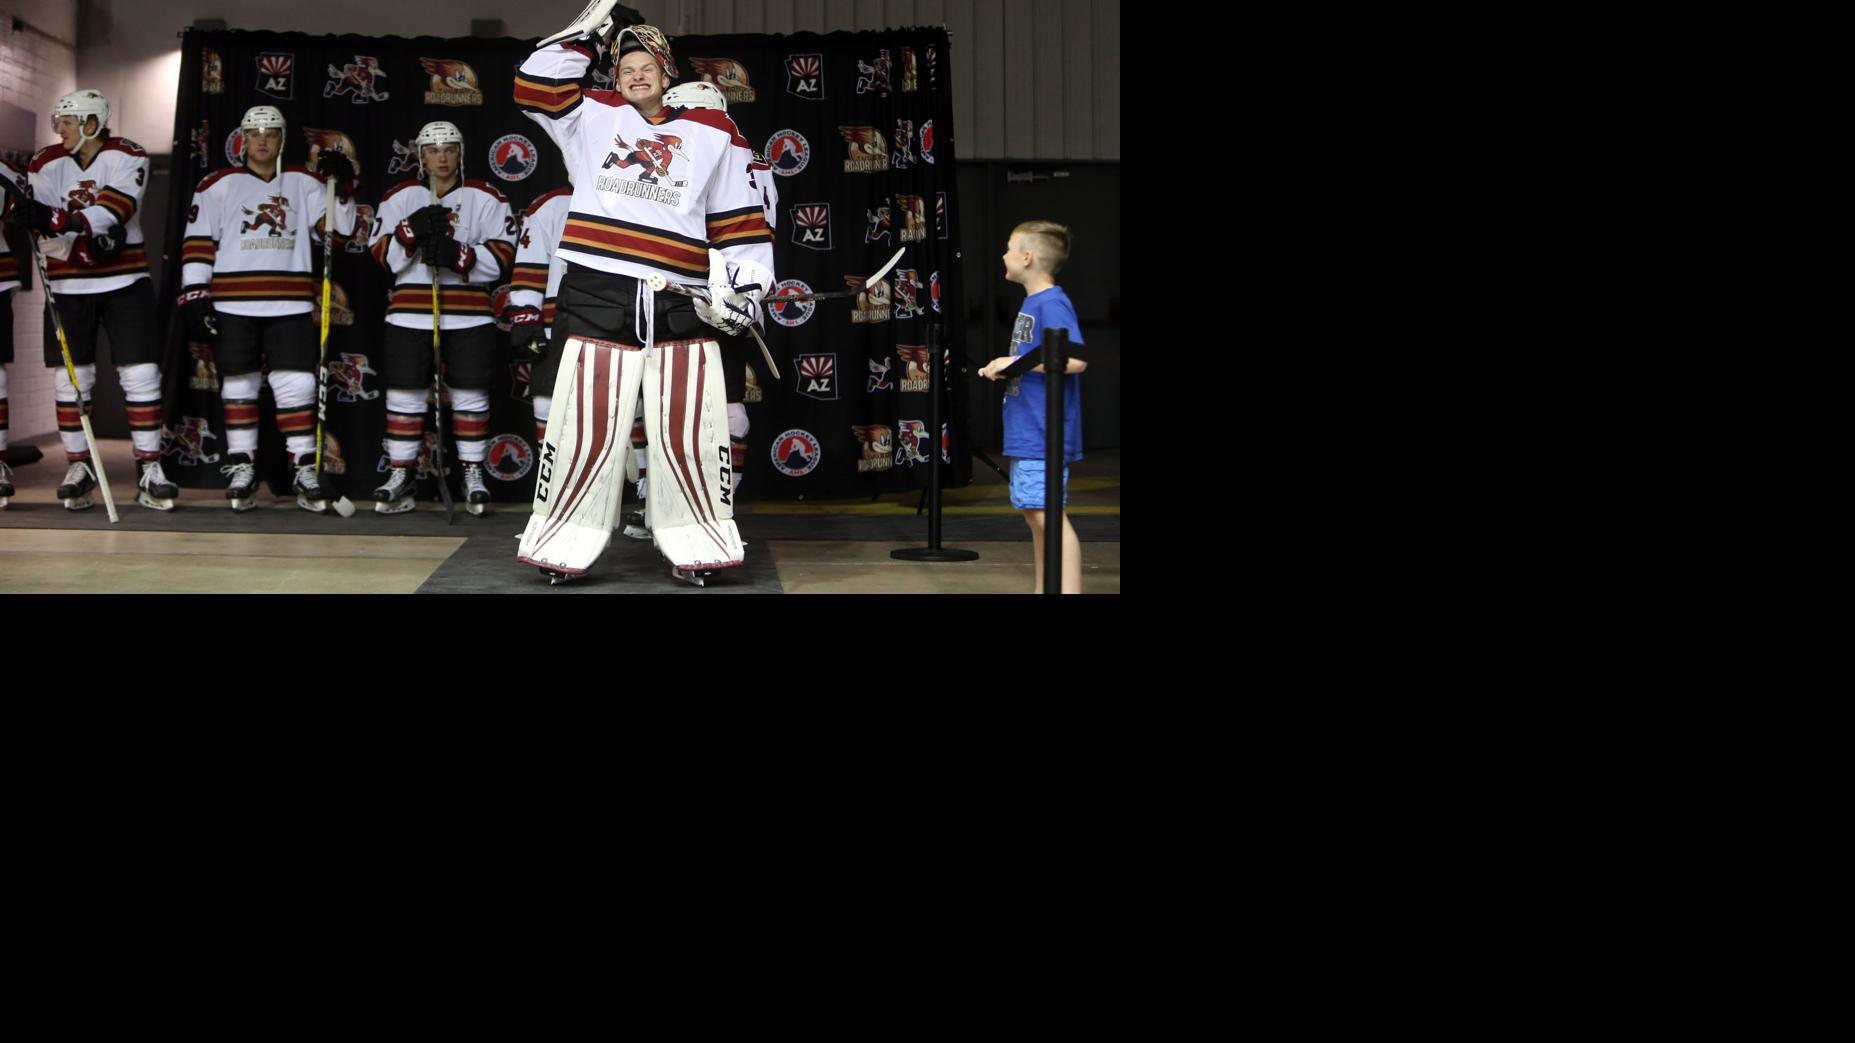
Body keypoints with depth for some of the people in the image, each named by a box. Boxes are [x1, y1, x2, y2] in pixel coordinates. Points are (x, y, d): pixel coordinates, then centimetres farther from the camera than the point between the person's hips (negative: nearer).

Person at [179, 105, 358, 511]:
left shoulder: (302, 183, 11)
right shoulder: (219, 185, 7)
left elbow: (336, 230, 5)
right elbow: (197, 243, 2)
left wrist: (342, 187, -8)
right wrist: (194, 295, -6)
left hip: (290, 306, 1)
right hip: (233, 305, 0)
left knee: (296, 385, -5)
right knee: (239, 385, 4)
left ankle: (305, 472, 1)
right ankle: (242, 471, 12)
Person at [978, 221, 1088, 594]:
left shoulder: (1053, 304, -15)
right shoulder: (1031, 303, 15)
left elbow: (1075, 360, -25)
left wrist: (1017, 362, -19)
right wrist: (1005, 367, 7)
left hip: (1043, 435, -10)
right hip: (1026, 435, 10)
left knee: (1048, 514, -11)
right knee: (1034, 515, 14)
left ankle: (1068, 589, -10)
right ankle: (1043, 589, 21)